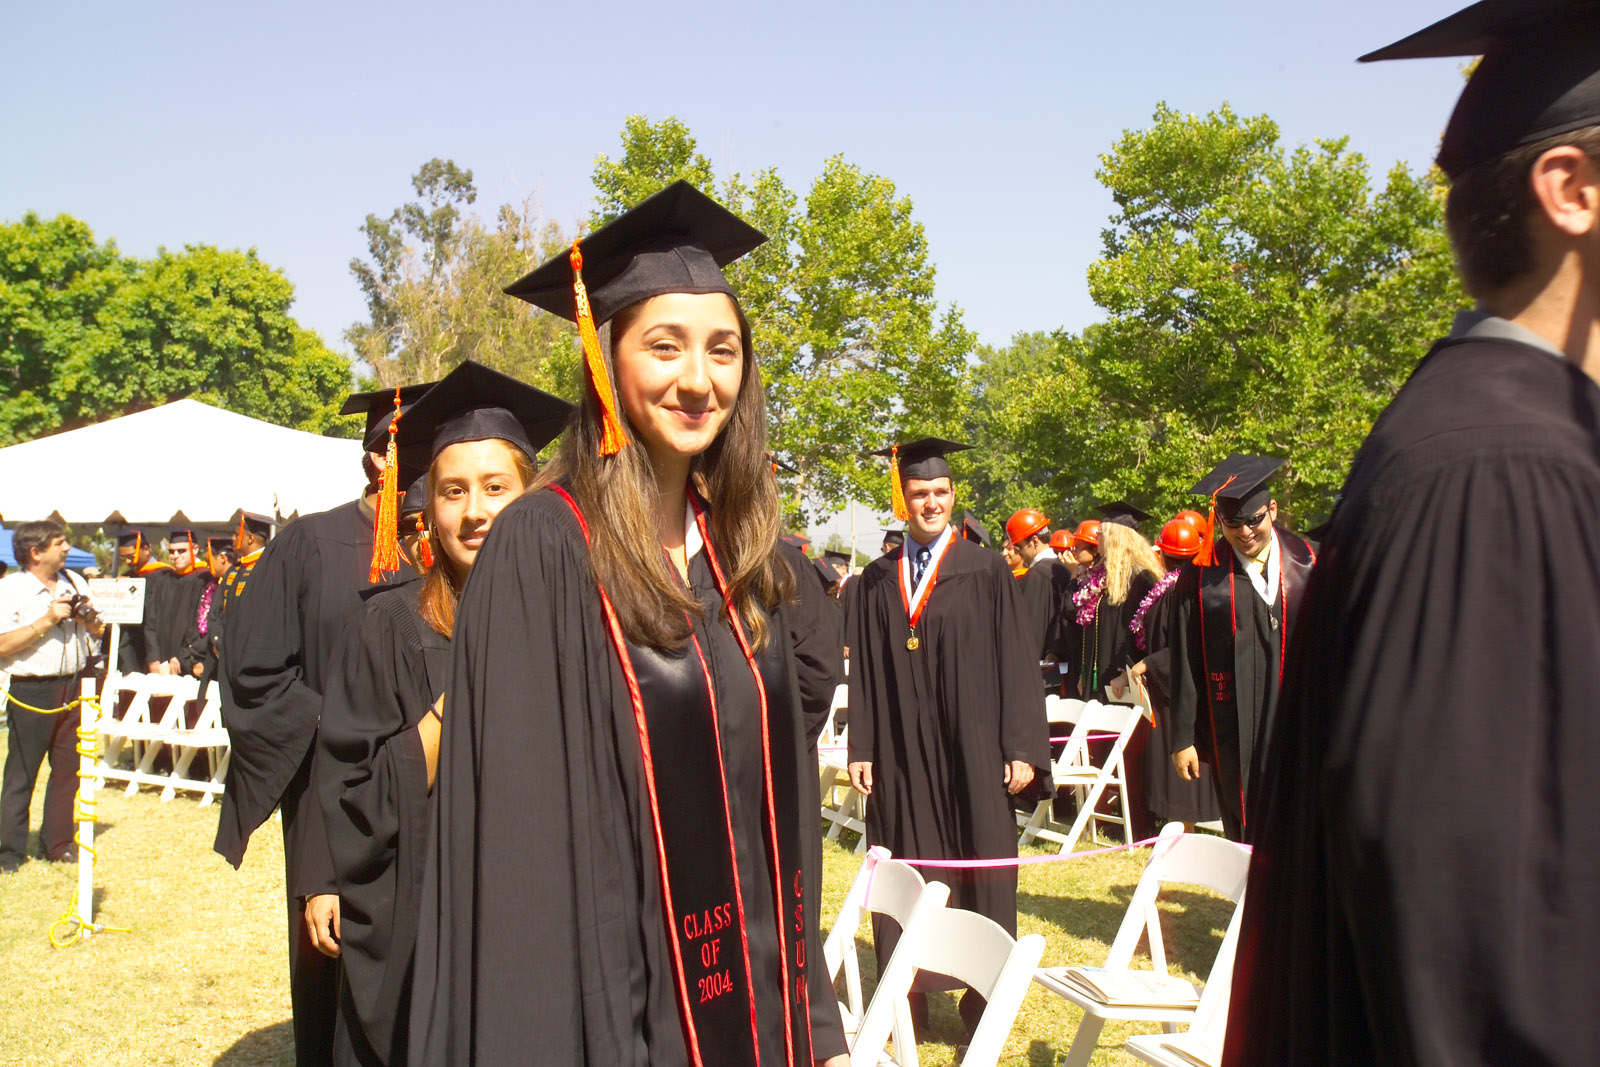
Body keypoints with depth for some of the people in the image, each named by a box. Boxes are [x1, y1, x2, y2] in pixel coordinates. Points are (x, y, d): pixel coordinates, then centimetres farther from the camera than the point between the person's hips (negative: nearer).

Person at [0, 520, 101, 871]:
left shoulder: (74, 582, 10)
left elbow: (96, 630, 17)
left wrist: (87, 614, -4)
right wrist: (47, 620, -19)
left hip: (72, 686, 6)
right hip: (31, 692, -5)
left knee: (68, 769, 10)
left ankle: (57, 842, 22)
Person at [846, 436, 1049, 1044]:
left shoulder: (988, 572, 1)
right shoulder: (876, 582, 8)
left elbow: (1018, 662, -2)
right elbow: (864, 670, 8)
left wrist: (1023, 747, -8)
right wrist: (862, 749, 2)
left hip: (973, 753, -2)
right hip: (902, 756, 2)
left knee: (981, 875, 4)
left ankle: (984, 999, 16)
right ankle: (910, 994, 17)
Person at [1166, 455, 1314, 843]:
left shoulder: (1306, 562, 5)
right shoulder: (1202, 575, 0)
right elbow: (1185, 661, 1)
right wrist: (1183, 738, 1)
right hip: (1235, 731, -1)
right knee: (1248, 838, 4)